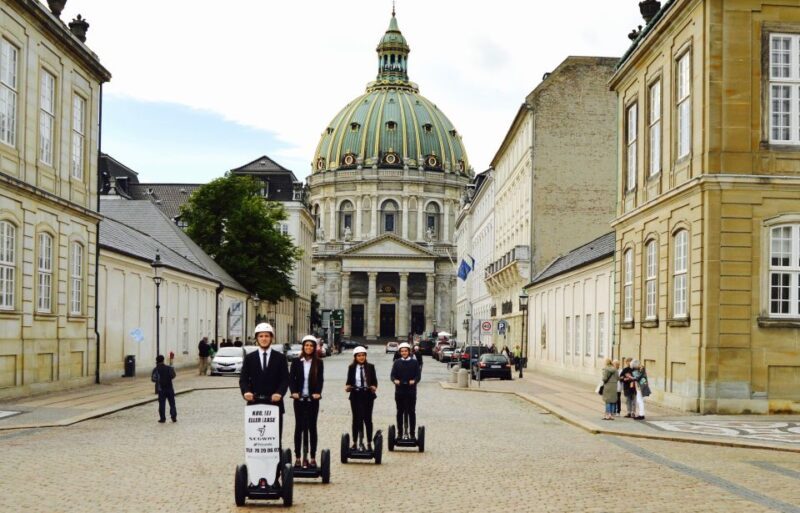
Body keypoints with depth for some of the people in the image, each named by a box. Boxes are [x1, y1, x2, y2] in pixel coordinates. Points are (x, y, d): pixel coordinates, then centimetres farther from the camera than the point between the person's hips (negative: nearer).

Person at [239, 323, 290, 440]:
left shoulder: (280, 358, 7)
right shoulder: (249, 358, 9)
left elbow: (285, 379, 0)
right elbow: (243, 379, 4)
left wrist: (280, 393, -18)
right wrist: (246, 391, -16)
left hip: (274, 402, -1)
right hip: (255, 403, 1)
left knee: (275, 437, 0)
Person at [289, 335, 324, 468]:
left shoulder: (318, 363, 2)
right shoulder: (296, 362, 3)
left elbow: (320, 379, -5)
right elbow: (291, 378, -2)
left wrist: (318, 392, -22)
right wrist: (294, 391, -18)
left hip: (313, 399, 0)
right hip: (299, 398, 0)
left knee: (312, 427, 4)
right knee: (299, 427, 4)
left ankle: (313, 457, 8)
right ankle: (298, 457, 8)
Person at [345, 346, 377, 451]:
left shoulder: (370, 367, 0)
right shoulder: (351, 367, 1)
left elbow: (374, 380, 0)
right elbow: (349, 381, 4)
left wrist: (374, 387, -20)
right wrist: (347, 386, -16)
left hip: (368, 395, -1)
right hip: (355, 395, 1)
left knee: (367, 419, 3)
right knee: (356, 418, 7)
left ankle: (369, 443, 11)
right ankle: (355, 443, 16)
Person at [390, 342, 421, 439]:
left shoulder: (414, 362, 3)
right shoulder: (397, 362, 7)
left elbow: (418, 375, -2)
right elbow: (392, 375, 0)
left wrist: (414, 380, -23)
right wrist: (395, 380, -22)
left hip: (411, 391, -1)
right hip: (399, 391, 1)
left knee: (411, 412, 1)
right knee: (400, 412, 7)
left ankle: (412, 433, 7)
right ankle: (400, 433, 15)